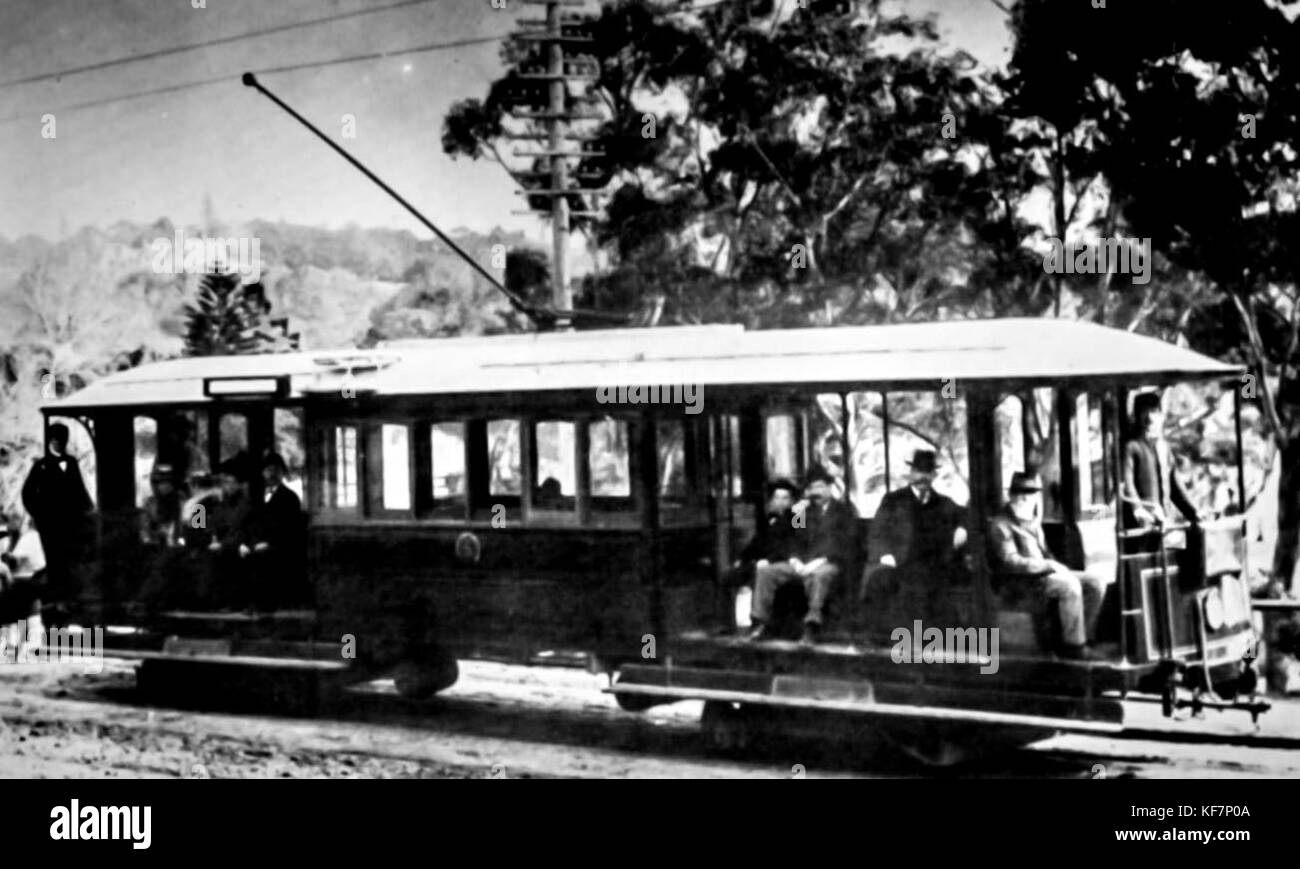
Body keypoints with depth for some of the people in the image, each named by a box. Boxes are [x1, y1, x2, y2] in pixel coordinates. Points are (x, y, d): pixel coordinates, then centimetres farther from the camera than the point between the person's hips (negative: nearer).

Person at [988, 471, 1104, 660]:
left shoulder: (1032, 521, 19)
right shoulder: (1001, 524, -10)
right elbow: (1011, 562, -19)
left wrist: (1057, 567, 4)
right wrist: (1050, 565, -20)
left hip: (1043, 573, 9)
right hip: (1019, 582, -9)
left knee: (1096, 584, -8)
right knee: (1070, 586, -31)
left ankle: (1083, 636, -7)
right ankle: (1072, 644, -23)